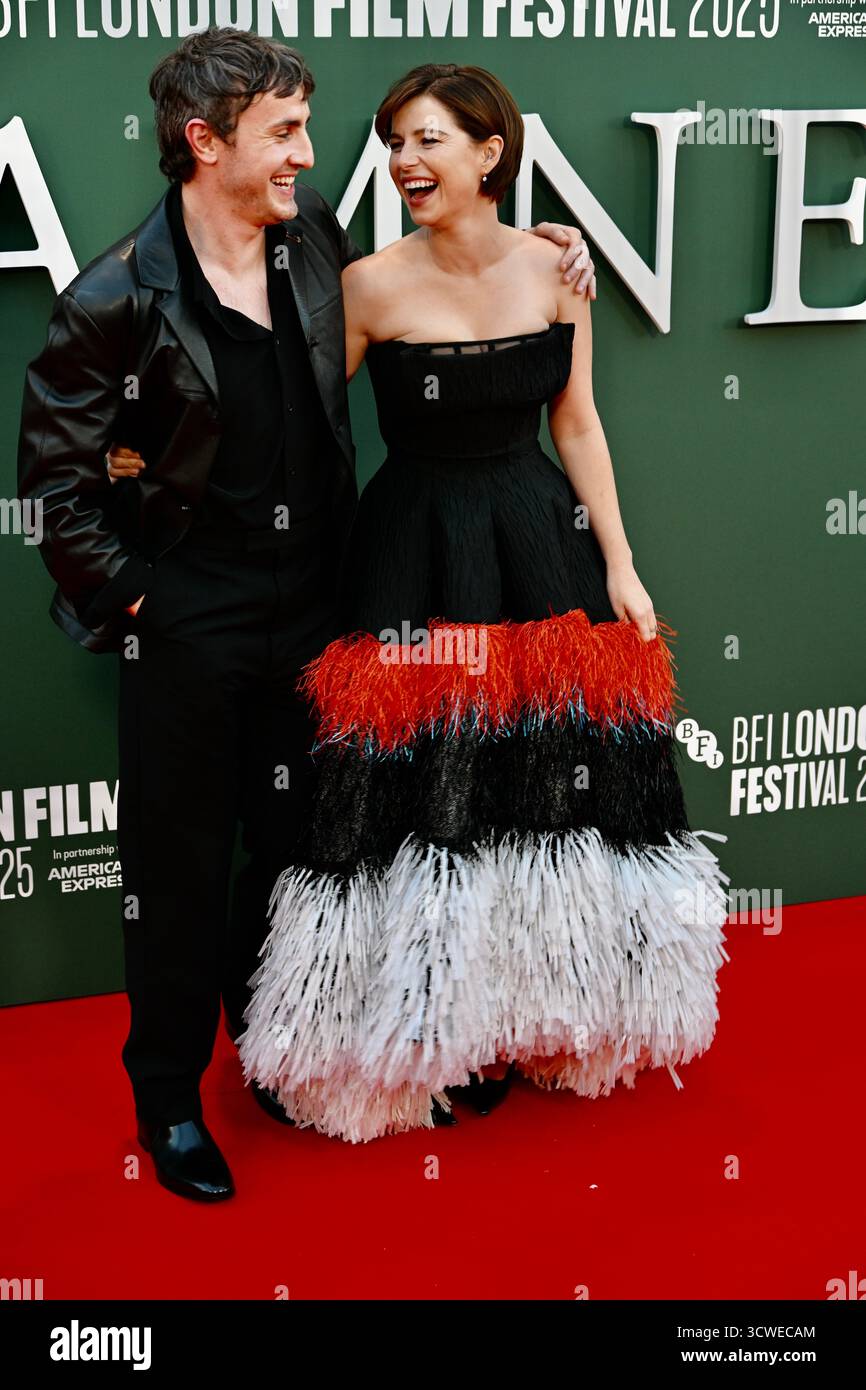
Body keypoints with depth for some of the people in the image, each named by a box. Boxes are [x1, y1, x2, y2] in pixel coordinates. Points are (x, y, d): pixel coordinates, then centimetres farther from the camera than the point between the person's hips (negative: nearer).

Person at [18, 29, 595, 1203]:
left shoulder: (316, 239, 0)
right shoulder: (120, 298, -16)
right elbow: (54, 475, -9)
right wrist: (127, 593, -7)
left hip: (309, 609, 5)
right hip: (189, 625, -5)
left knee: (293, 845, 18)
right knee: (182, 869, 9)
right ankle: (168, 1094, 29)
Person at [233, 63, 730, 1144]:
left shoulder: (556, 269, -2)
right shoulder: (372, 285, -8)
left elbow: (577, 426, 3)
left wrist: (621, 569, 2)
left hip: (540, 545, 3)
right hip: (416, 558, -2)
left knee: (548, 788, 10)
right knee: (423, 800, 2)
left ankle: (534, 1021, 32)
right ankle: (431, 1037, 23)